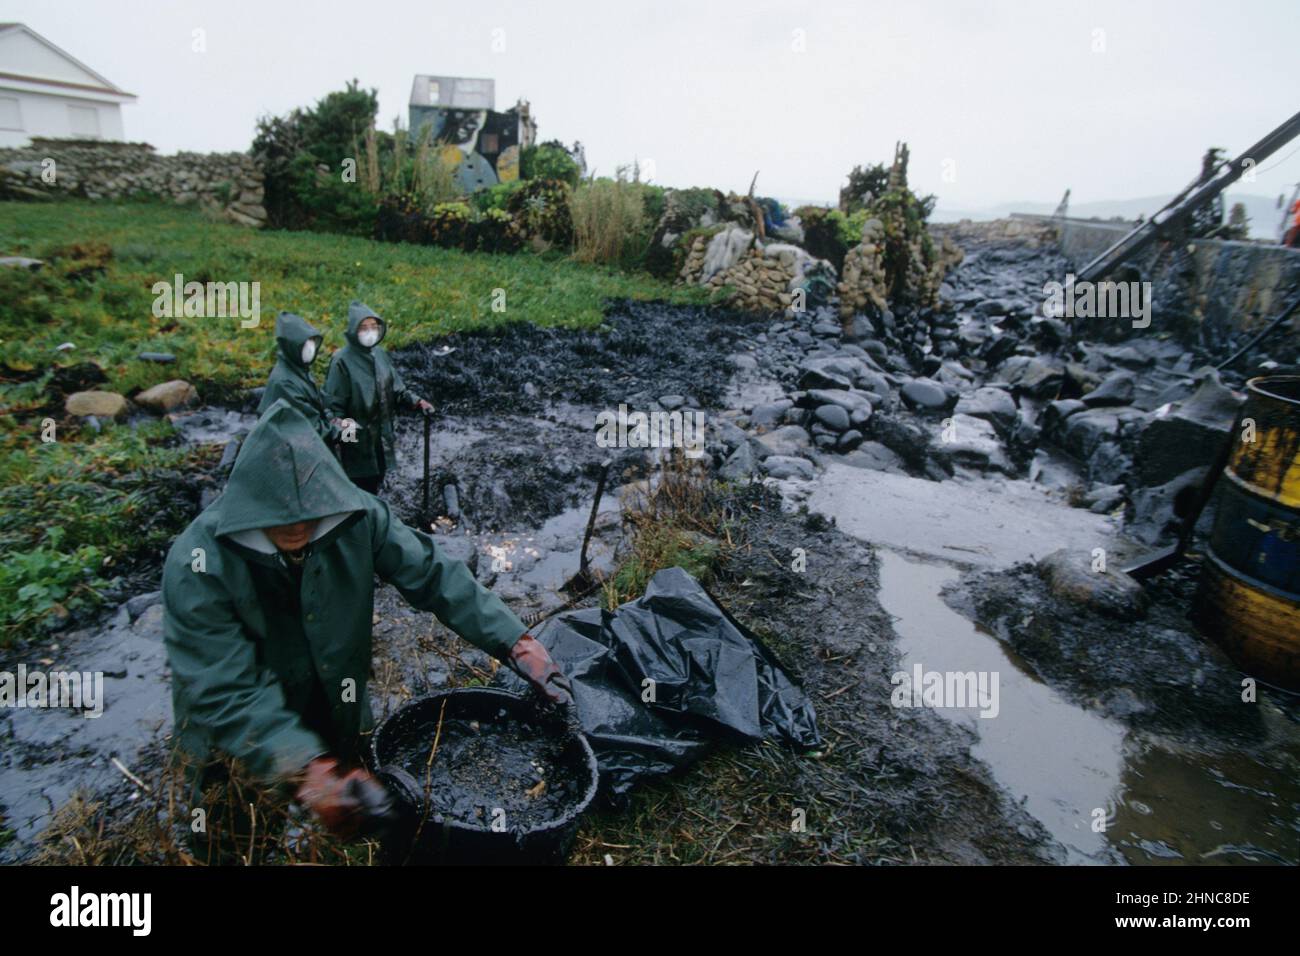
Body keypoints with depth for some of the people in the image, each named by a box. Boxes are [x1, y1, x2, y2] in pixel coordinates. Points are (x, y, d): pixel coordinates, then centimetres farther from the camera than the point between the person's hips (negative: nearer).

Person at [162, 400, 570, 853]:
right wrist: (309, 767, -45)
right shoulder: (197, 565, -30)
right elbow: (223, 693, -32)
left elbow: (433, 573, -17)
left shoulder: (355, 517, -22)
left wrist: (517, 642, -26)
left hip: (335, 713, 3)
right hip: (241, 743, -3)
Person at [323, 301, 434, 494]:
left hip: (382, 438, 6)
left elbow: (396, 388, 13)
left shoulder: (379, 354, 4)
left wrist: (416, 401, -1)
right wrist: (339, 421, -32)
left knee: (375, 485, 18)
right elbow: (333, 402, -14)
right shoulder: (342, 361, -15)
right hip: (358, 441, -6)